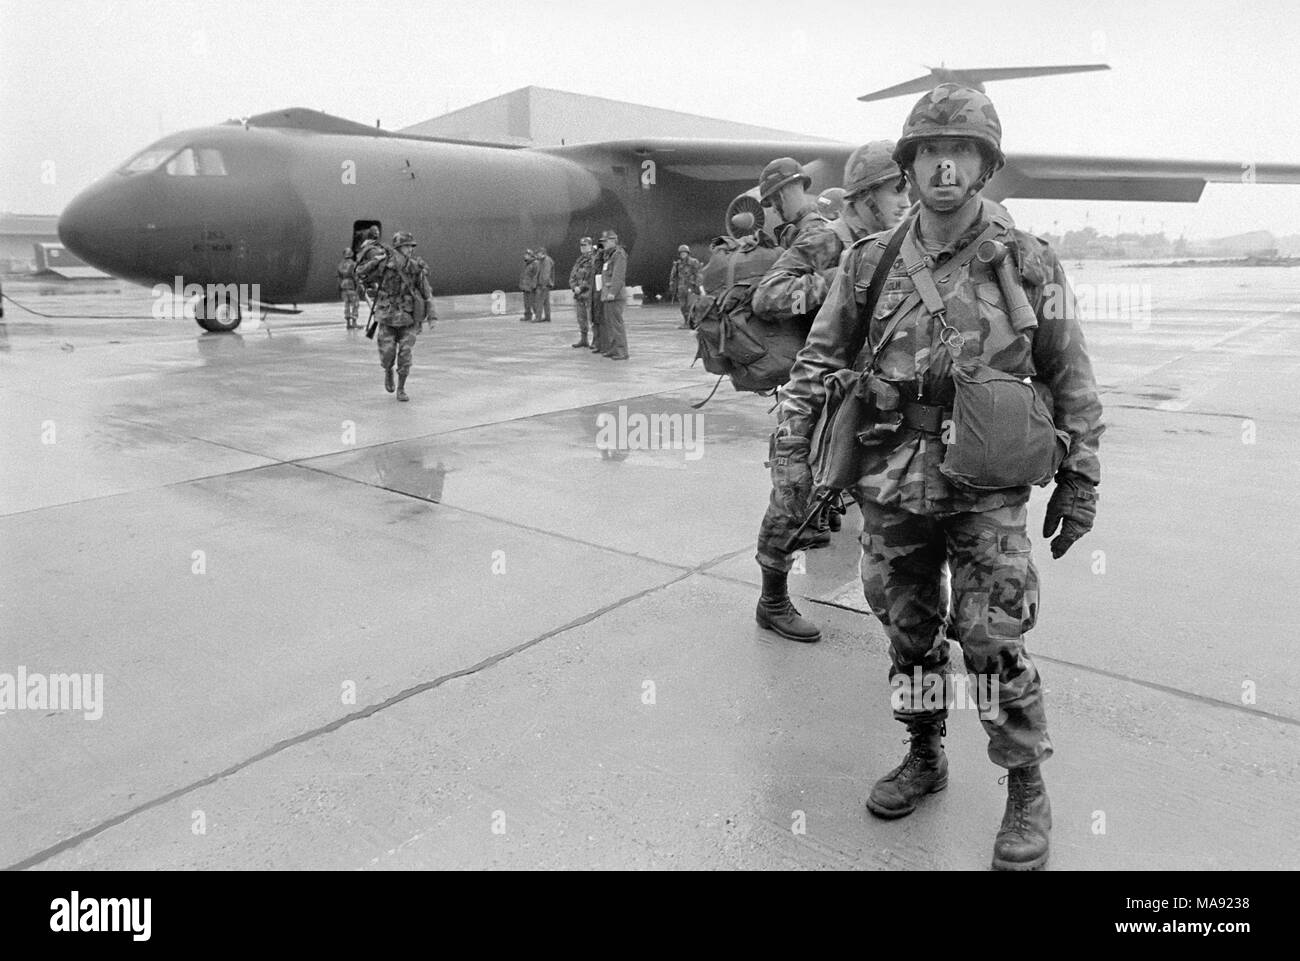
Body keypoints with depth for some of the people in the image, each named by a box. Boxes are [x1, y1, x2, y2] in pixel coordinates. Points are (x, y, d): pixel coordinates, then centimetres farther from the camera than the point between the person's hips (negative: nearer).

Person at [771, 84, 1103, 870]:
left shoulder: (1029, 264, -1)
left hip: (987, 486, -2)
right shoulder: (869, 262, 3)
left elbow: (1072, 382, 3)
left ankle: (1027, 790, 20)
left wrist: (1080, 483, 3)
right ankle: (924, 758, 35)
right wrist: (791, 448, 1)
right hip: (891, 482, 3)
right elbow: (817, 361, 8)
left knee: (992, 641, -2)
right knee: (908, 631, 14)